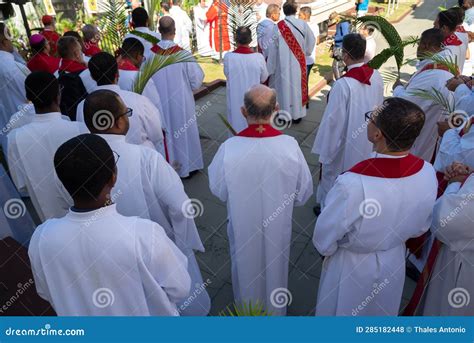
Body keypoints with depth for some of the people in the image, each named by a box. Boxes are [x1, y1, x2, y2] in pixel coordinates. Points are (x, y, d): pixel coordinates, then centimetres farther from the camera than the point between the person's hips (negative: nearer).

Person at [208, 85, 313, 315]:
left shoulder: (229, 148, -27)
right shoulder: (290, 145, -24)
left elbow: (218, 190, -11)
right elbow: (304, 192, -10)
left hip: (243, 225, -1)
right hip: (278, 225, 1)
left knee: (247, 267, 26)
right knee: (274, 265, 28)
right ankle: (275, 311, 53)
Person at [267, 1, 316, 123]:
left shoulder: (278, 26, -12)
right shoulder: (303, 24, -5)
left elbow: (273, 48, -8)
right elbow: (312, 41, 8)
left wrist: (270, 67, -1)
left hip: (283, 64, -2)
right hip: (299, 63, 2)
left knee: (284, 86, 8)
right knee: (298, 86, 13)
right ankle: (297, 114, 21)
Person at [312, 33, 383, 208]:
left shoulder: (342, 85, -28)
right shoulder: (377, 77, -10)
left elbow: (333, 120, -23)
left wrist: (324, 152, -12)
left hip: (344, 145, -6)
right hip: (367, 141, 7)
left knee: (332, 177, 16)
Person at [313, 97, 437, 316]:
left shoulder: (353, 184, -40)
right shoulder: (428, 173, -21)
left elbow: (324, 239, -24)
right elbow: (421, 227, -3)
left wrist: (327, 250, -1)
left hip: (352, 268, -5)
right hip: (394, 264, 5)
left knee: (343, 313, 26)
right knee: (381, 312, 33)